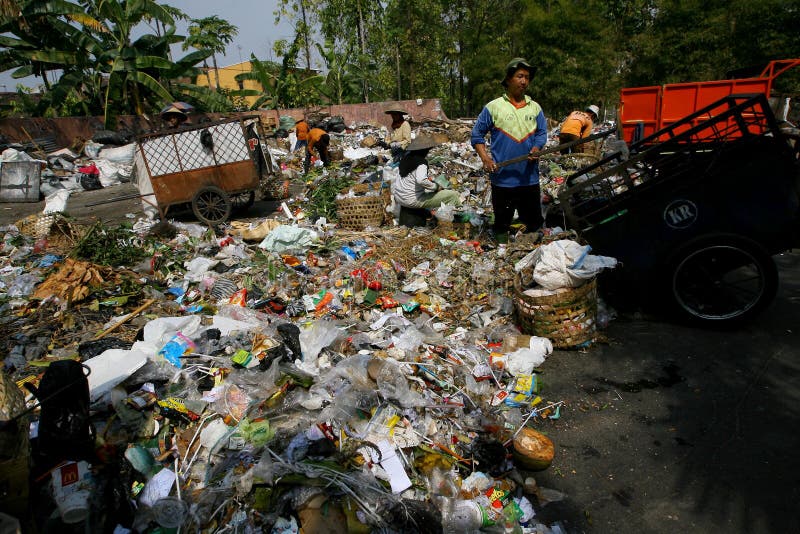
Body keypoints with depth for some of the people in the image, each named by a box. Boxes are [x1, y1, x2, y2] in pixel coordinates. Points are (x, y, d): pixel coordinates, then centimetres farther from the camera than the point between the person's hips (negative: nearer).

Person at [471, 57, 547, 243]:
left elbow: (542, 133, 9)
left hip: (529, 177, 3)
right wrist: (485, 158, -11)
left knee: (534, 222, 11)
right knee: (502, 222, 10)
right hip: (502, 177, -3)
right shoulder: (493, 107, -1)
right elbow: (477, 135, 2)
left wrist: (536, 150, -13)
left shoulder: (535, 108, 8)